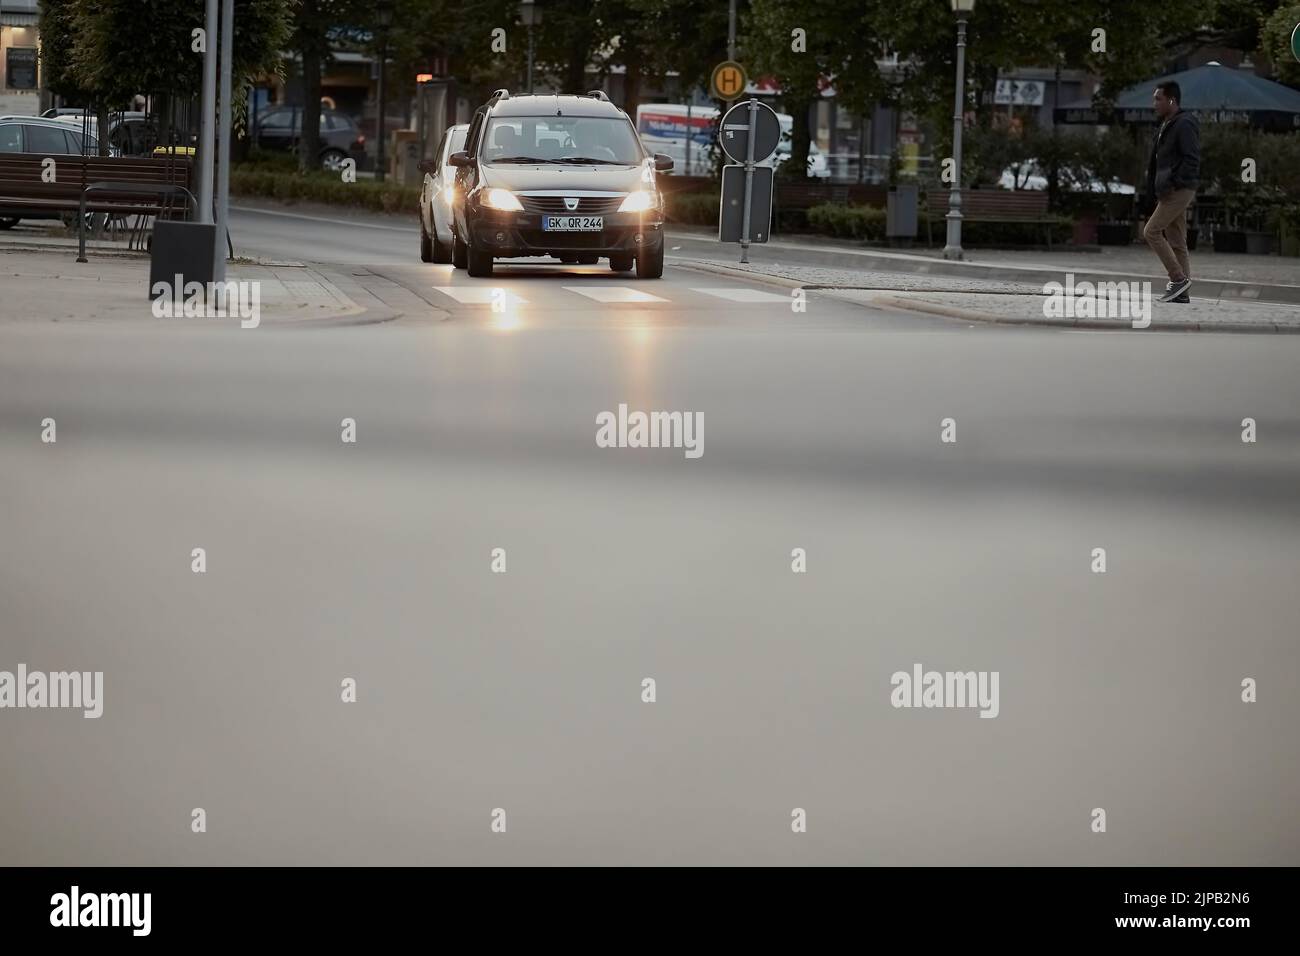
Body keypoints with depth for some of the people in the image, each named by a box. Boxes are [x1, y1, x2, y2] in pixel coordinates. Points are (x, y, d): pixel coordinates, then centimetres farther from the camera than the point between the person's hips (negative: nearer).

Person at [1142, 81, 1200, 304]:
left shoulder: (1184, 125, -11)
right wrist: (1152, 194, 17)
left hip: (1180, 191, -10)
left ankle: (1179, 278, -12)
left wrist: (1173, 183, -21)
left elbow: (1192, 160, -19)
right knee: (1175, 241, 7)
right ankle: (1181, 292, 7)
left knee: (1151, 231, -14)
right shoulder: (1166, 125, 19)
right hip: (1168, 192, 10)